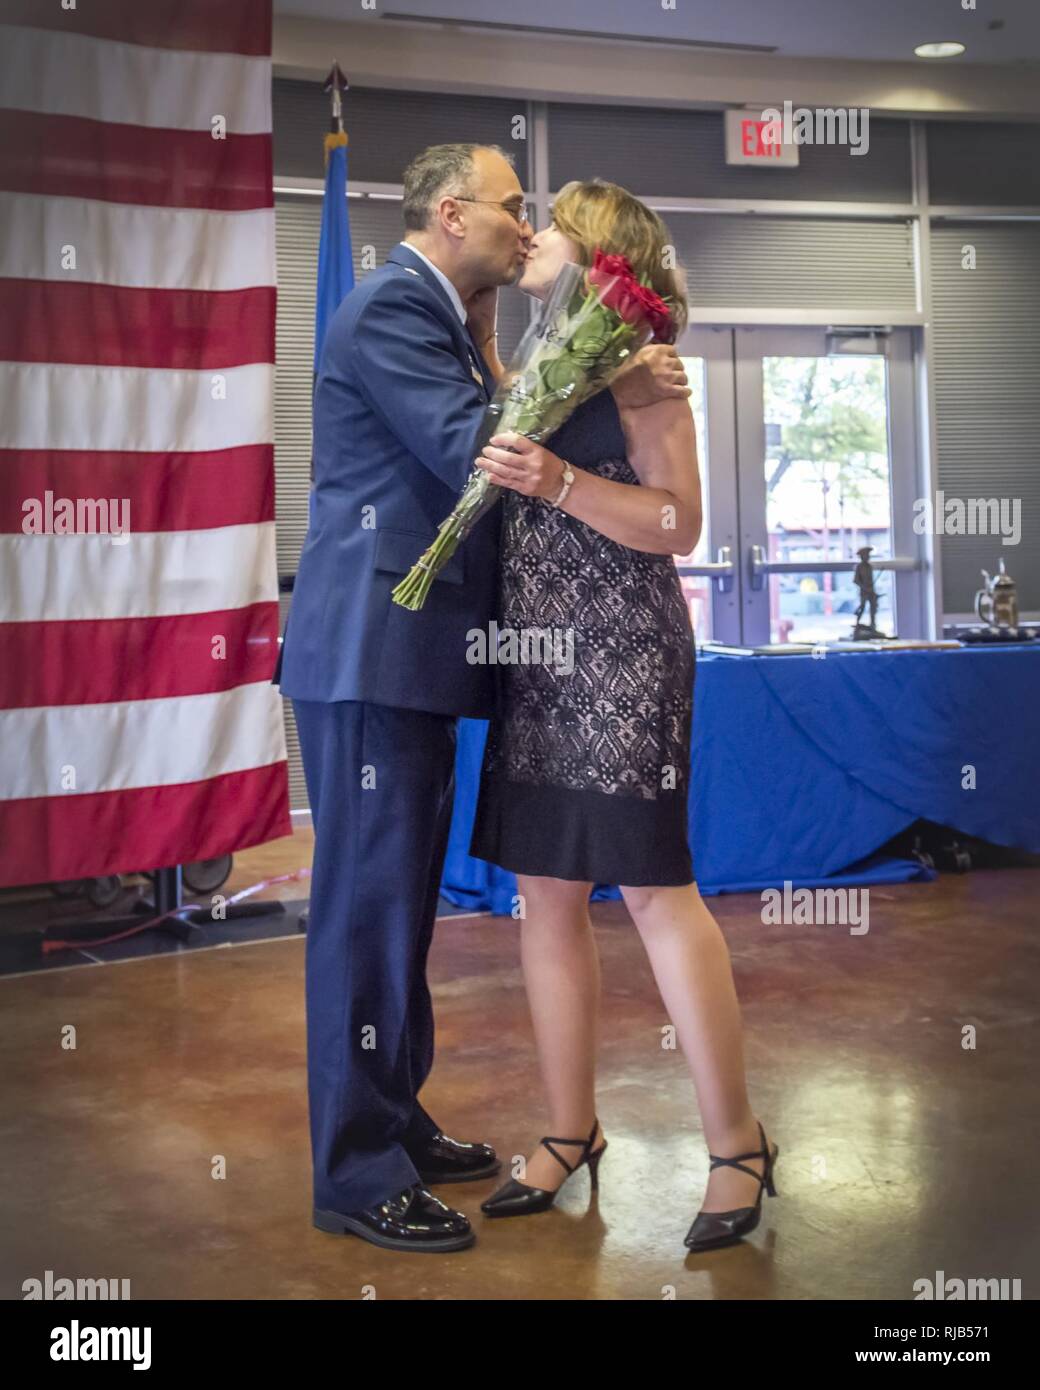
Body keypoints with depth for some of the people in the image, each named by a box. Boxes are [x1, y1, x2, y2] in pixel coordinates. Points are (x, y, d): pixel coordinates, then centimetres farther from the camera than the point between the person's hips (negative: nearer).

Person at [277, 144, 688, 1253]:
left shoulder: (439, 312, 21)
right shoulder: (391, 303, -10)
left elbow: (479, 445, 16)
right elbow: (470, 451, -18)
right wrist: (604, 387, -15)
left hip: (414, 656, 10)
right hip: (372, 650, -10)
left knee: (402, 899, 15)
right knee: (368, 901, -6)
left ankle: (394, 1122, 27)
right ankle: (357, 1176, 3)